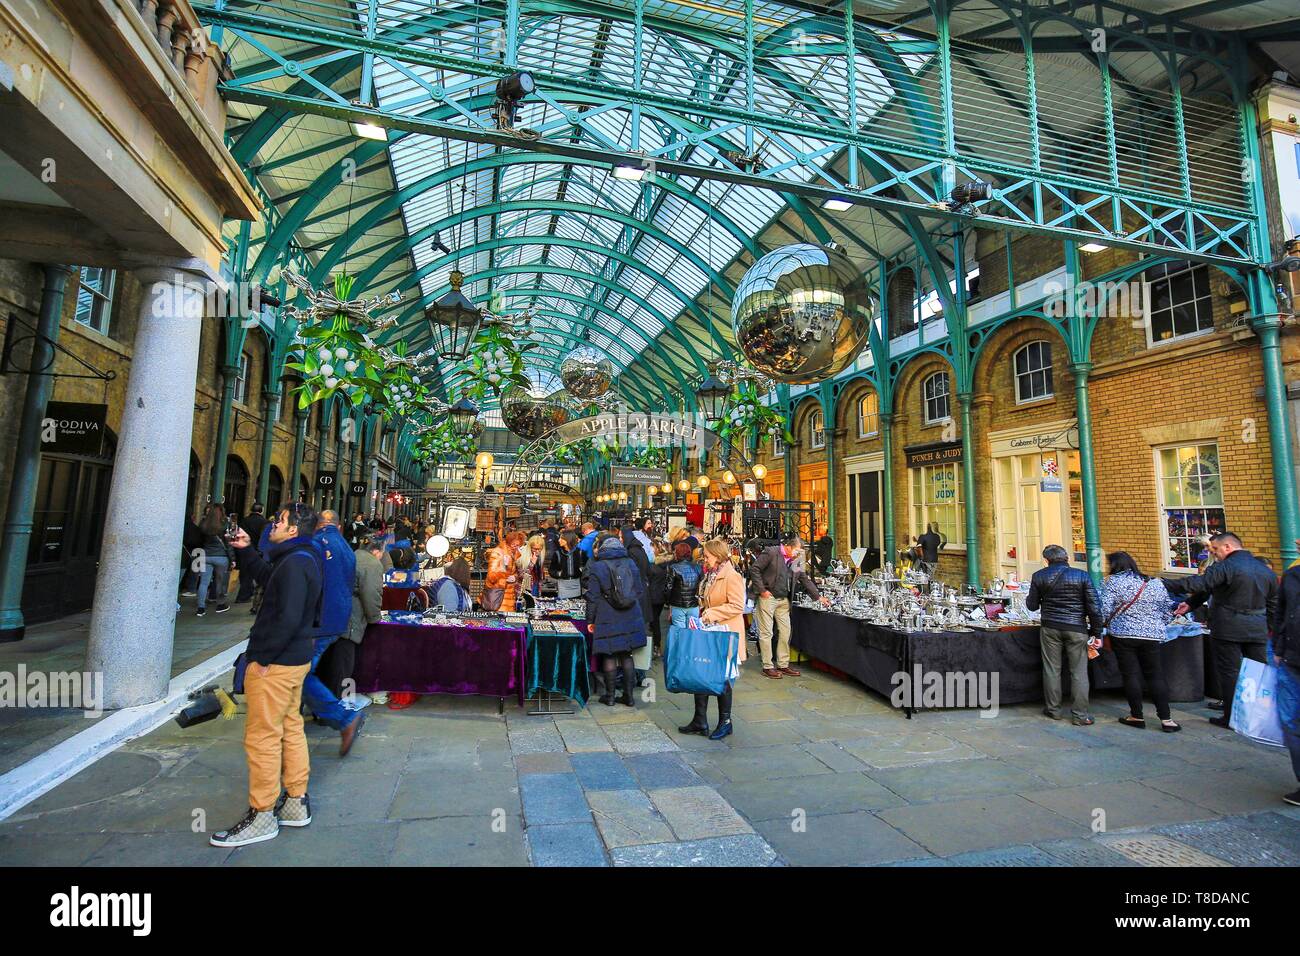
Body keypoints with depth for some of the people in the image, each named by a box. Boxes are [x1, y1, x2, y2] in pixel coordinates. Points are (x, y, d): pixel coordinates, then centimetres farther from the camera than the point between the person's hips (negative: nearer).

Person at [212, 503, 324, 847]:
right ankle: (296, 802, 28)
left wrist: (263, 656, -20)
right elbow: (265, 577, 27)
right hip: (295, 658, 10)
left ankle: (262, 816, 12)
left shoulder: (295, 563, -21)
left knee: (262, 737, 1)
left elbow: (288, 618, -28)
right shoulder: (302, 559, 11)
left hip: (275, 663, -10)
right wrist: (244, 550, 20)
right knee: (290, 728, 17)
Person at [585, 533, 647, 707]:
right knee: (627, 655, 11)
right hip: (630, 619, 4)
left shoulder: (597, 567, -7)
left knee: (609, 656, 6)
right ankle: (629, 695, 15)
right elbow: (640, 591, 11)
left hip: (608, 620, -4)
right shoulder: (630, 564, 6)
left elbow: (593, 597, -7)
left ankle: (609, 695, 15)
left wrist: (590, 620, 2)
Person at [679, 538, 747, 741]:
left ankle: (725, 722, 22)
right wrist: (702, 615, 9)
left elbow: (737, 606, -21)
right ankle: (700, 722, 21)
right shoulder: (709, 575, 12)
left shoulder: (732, 576, -16)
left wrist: (713, 613, -22)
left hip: (725, 635, -8)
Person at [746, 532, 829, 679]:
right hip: (768, 597, -7)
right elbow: (754, 569, -13)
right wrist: (762, 590, -15)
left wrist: (818, 596, 11)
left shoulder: (796, 560, 8)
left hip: (784, 600, 7)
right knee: (766, 633, 0)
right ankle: (767, 667, 8)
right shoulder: (771, 552, -12)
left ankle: (783, 665, 20)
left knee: (786, 631, 8)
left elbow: (805, 579, 15)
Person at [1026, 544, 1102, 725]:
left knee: (1051, 669, 10)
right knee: (1079, 672, 7)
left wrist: (1028, 599, 27)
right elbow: (1094, 607, -5)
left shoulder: (1039, 576, -1)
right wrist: (1096, 633, 2)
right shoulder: (1082, 576, -2)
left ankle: (1053, 709, 18)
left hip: (1050, 628, 1)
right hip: (1077, 629, 0)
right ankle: (1080, 714, 11)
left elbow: (1032, 606, 5)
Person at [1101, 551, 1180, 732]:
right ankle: (1166, 719, 10)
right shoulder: (1155, 583, 6)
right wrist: (1159, 626, 24)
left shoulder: (1113, 582, -8)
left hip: (1123, 635, -4)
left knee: (1131, 675, 4)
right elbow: (1168, 609, 11)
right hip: (1152, 636, 4)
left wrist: (1104, 623, 7)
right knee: (1156, 675, 11)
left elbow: (1104, 609, -11)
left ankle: (1137, 716, 12)